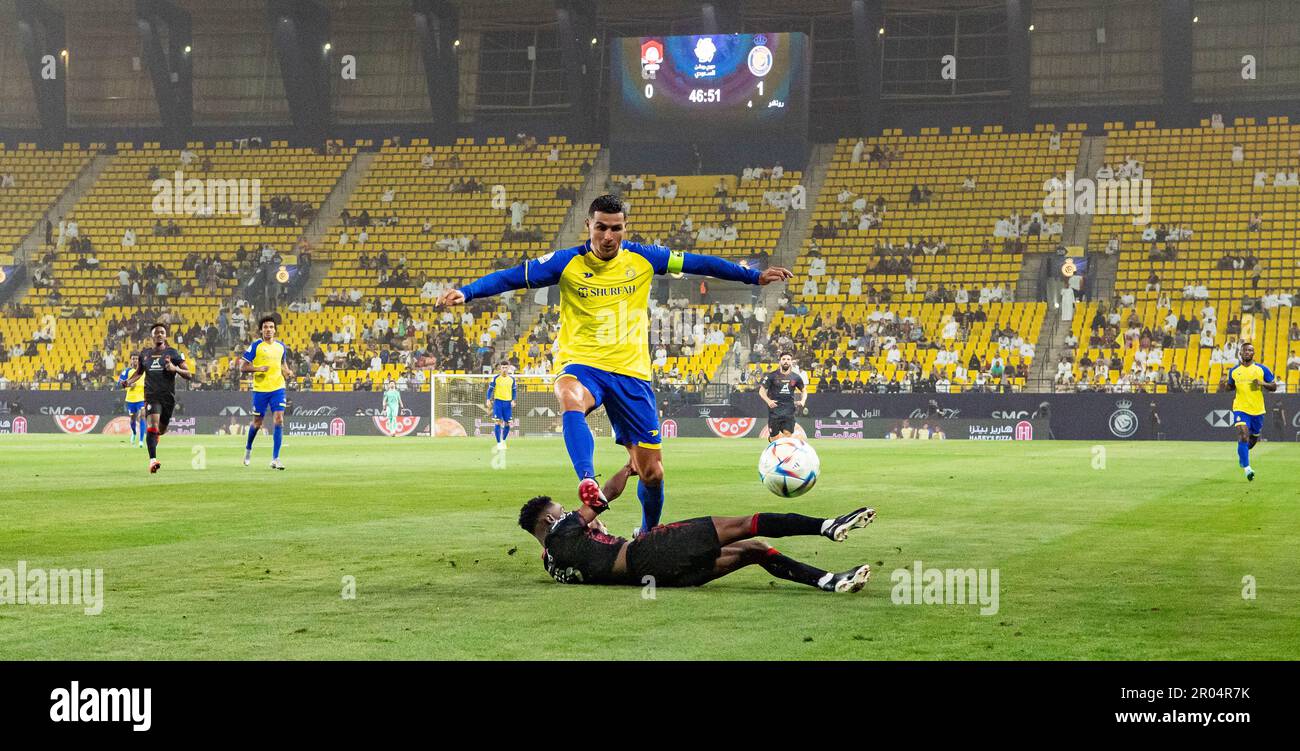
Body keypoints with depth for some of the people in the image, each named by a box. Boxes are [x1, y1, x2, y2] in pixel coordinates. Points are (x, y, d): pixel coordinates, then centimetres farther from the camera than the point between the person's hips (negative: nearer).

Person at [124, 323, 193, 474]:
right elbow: (139, 372, 25)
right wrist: (129, 382, 6)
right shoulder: (144, 354, 9)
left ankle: (155, 437, 51)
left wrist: (175, 369, -18)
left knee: (161, 430, 13)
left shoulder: (172, 353, 1)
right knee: (153, 424, -22)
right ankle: (153, 460, -25)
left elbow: (189, 375, 0)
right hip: (151, 396, 0)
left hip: (168, 396, 0)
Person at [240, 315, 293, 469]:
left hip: (278, 388, 2)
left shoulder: (281, 346, 7)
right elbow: (242, 367, -4)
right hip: (260, 389, -2)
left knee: (279, 420, -12)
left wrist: (287, 372, 3)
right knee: (257, 423, 9)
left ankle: (275, 459, -10)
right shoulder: (256, 346, -5)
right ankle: (248, 448, 39)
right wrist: (257, 369, -20)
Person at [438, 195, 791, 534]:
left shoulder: (643, 259, 0)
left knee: (652, 473, 3)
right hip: (581, 363, -2)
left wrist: (754, 276, 10)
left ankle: (649, 534, 29)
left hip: (632, 372, 2)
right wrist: (466, 292, -21)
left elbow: (697, 263, 8)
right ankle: (588, 481, -55)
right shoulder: (567, 263, -5)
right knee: (571, 398, -42)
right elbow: (511, 277, -6)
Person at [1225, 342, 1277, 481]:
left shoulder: (1262, 369, 0)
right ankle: (1247, 469, -18)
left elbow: (1274, 386, 3)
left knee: (1254, 437, 16)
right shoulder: (1234, 371, 4)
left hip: (1258, 410, 2)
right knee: (1243, 436, -19)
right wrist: (1225, 385, -5)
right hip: (1240, 409, -2)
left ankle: (1241, 454, 48)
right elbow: (1230, 387, 18)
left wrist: (1263, 383, -16)